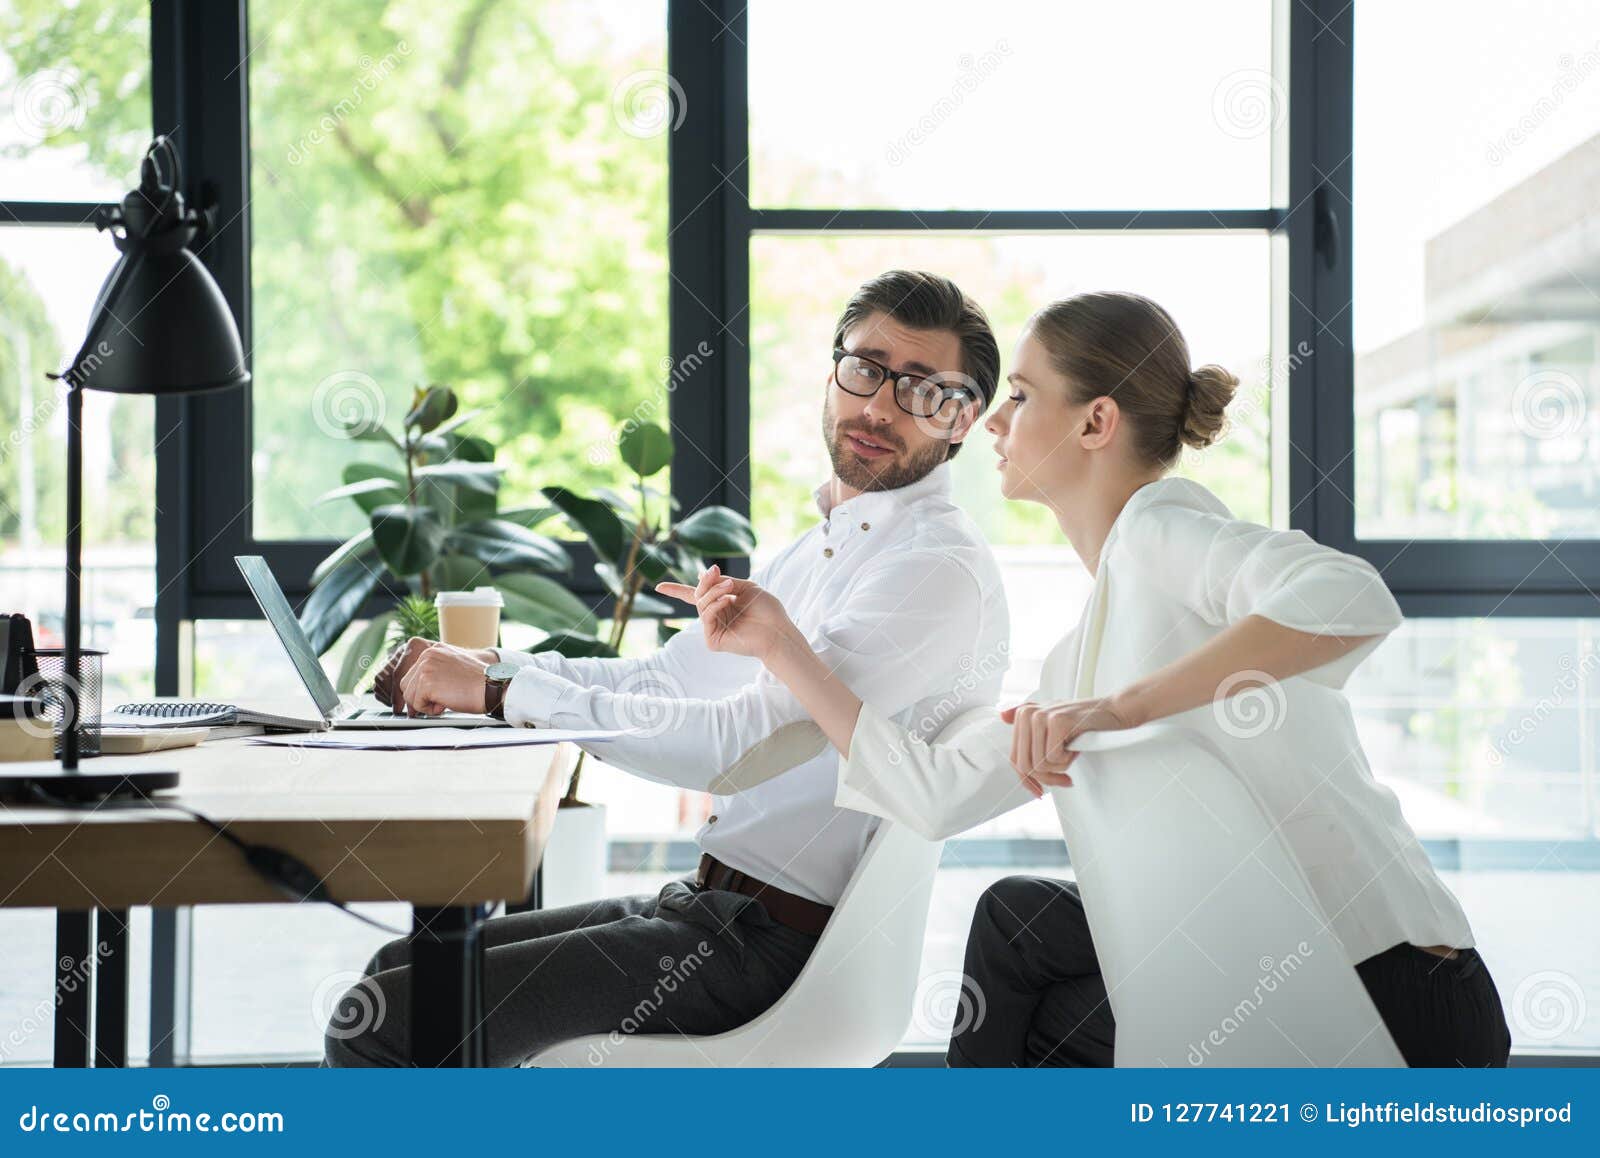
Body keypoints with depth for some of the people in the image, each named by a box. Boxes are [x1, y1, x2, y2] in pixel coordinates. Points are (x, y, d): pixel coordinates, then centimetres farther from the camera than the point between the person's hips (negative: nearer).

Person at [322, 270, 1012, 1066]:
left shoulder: (940, 569, -16)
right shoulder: (822, 547, 16)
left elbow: (743, 743, -26)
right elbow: (665, 679, 22)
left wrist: (502, 690, -21)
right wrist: (482, 666, 8)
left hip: (775, 943, -10)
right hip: (709, 903, 10)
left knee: (387, 1025, -12)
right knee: (406, 967, 14)